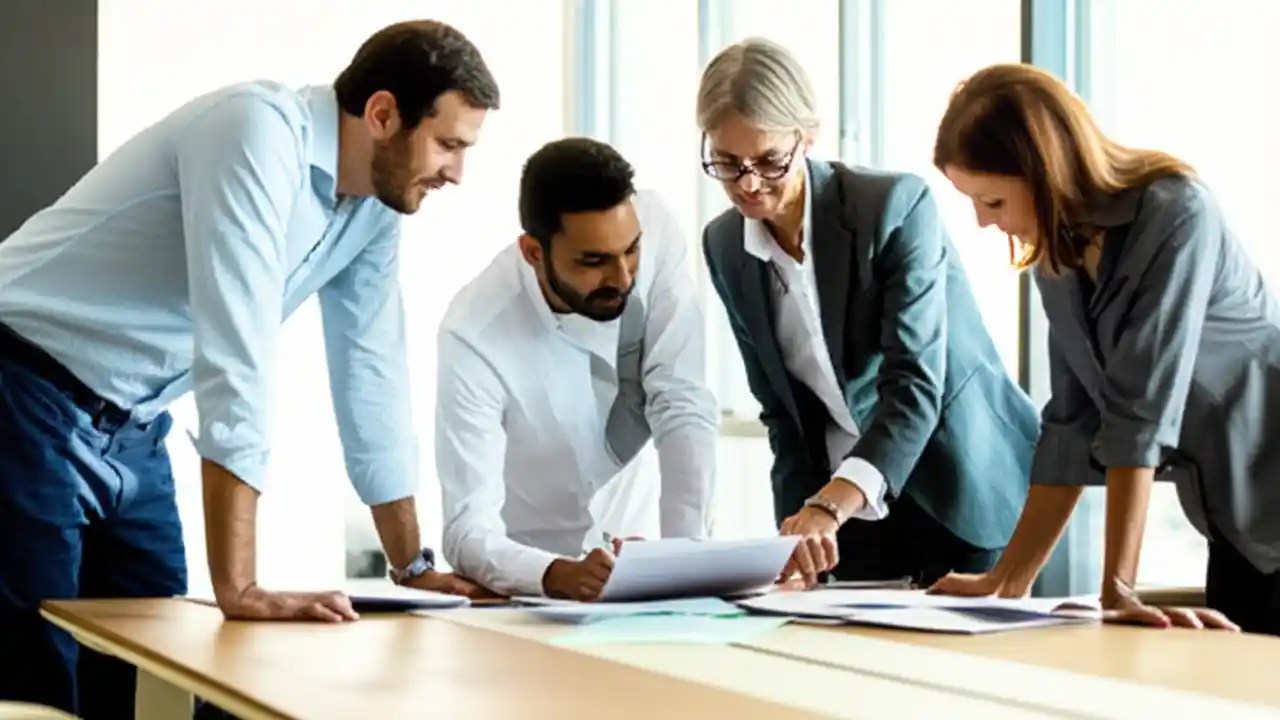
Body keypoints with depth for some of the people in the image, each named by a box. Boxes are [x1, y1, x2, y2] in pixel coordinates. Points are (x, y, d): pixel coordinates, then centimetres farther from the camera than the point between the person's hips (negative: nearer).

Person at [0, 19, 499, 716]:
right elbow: (237, 351, -32)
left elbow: (371, 373, 11)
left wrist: (412, 566, 13)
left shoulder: (376, 205, 2)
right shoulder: (261, 130, -24)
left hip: (134, 430, 8)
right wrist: (237, 588, -35)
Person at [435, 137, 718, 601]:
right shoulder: (476, 336, -26)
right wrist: (561, 576, -45)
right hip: (529, 569, -1)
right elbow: (469, 532, -26)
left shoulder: (654, 228, -17)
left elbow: (683, 407, -16)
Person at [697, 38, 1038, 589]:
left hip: (967, 492, -4)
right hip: (853, 517, 4)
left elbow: (915, 385, -28)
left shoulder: (896, 205, -19)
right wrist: (799, 528, -5)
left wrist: (828, 507, -40)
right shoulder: (725, 246, -2)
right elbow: (780, 406, 5)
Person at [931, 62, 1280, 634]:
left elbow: (1142, 411, -28)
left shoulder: (1175, 216, -23)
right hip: (1234, 513, 7)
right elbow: (1072, 423, 1)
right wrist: (1008, 581, -2)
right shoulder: (1059, 251, -1)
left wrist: (1117, 586, -31)